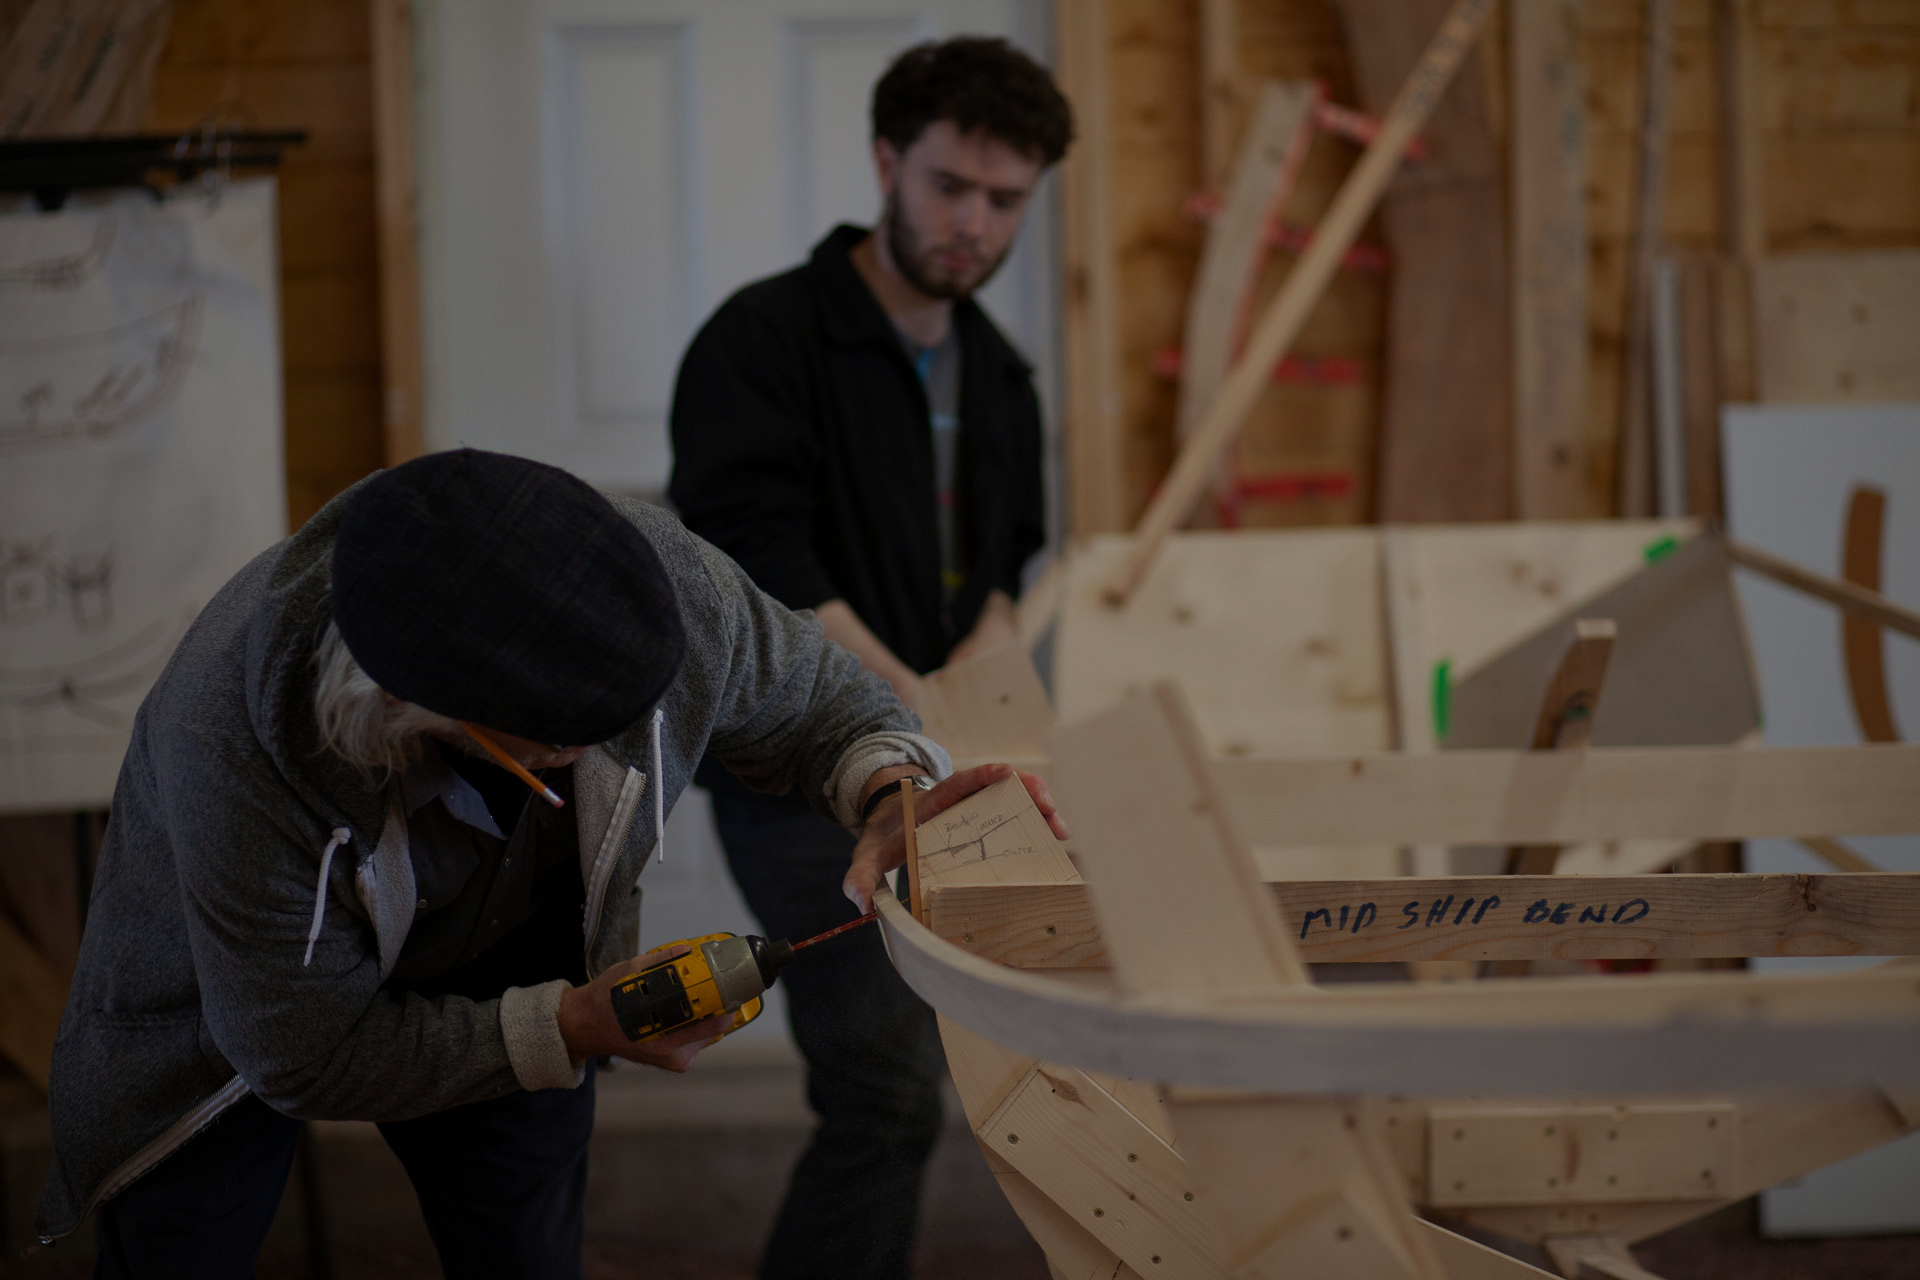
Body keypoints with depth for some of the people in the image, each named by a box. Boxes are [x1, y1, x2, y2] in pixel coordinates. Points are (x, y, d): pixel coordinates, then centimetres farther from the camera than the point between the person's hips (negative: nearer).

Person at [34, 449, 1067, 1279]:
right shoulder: (233, 750, -44)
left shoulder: (662, 579, -35)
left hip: (497, 952, 3)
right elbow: (298, 1058, -29)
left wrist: (890, 792, -34)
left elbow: (808, 700, -11)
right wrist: (568, 1029, -34)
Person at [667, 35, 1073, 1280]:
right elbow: (760, 571, -21)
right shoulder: (767, 339, -12)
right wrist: (920, 710, -26)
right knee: (889, 1096, -14)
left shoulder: (999, 378, 12)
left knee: (897, 1085, 11)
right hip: (801, 778, -7)